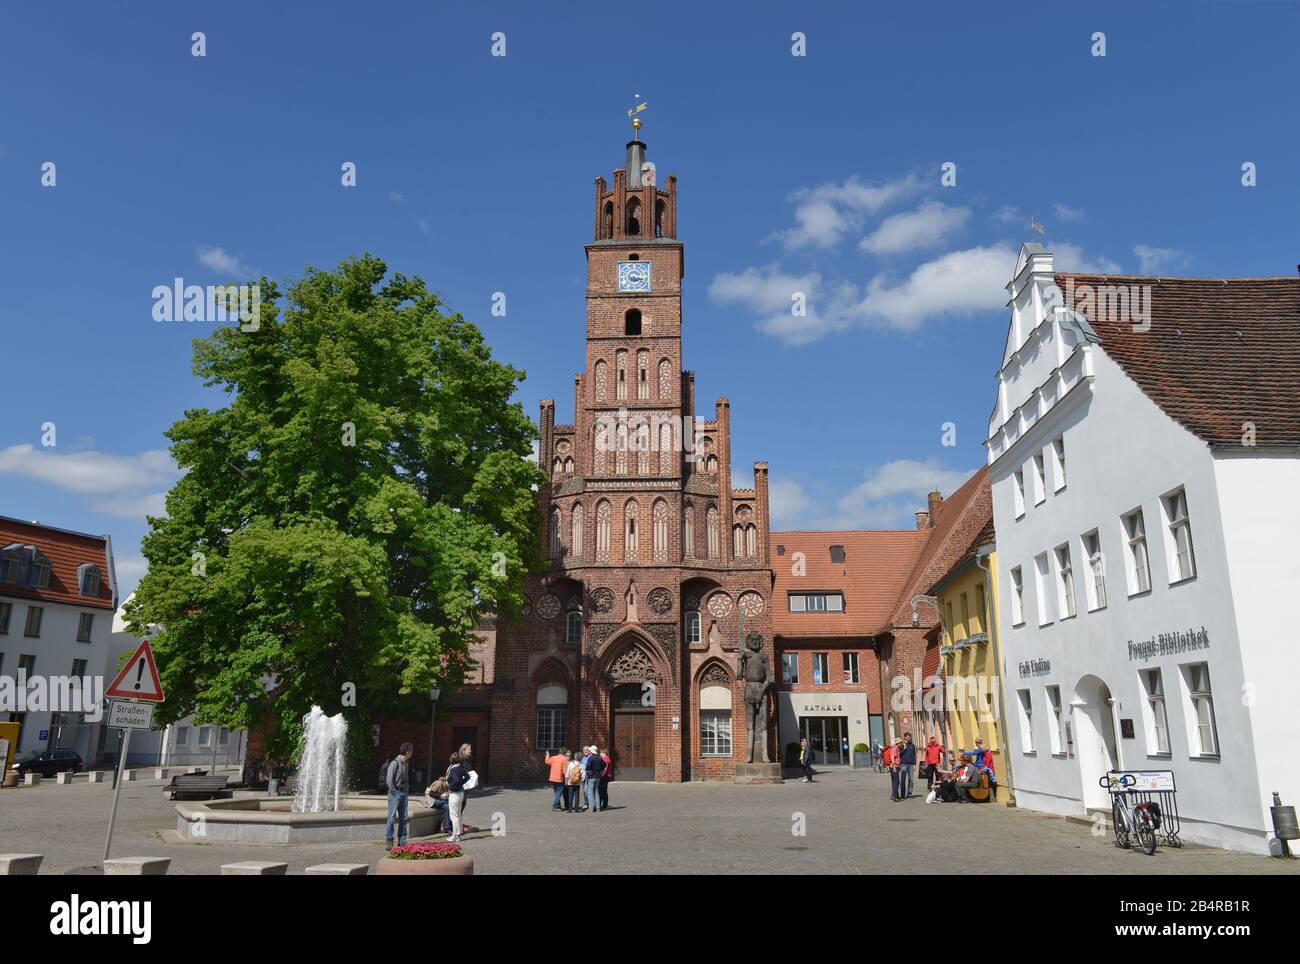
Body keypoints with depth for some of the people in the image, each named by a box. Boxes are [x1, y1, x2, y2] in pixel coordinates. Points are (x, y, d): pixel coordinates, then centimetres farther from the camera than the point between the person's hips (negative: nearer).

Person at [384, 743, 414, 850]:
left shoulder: (406, 763, 9)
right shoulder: (395, 763, -15)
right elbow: (389, 780, -16)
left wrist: (407, 790, 8)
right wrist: (395, 792, -13)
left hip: (404, 793, 8)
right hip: (395, 794, -8)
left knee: (403, 818, 10)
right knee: (392, 818, -4)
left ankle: (402, 841, 16)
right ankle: (388, 842, 2)